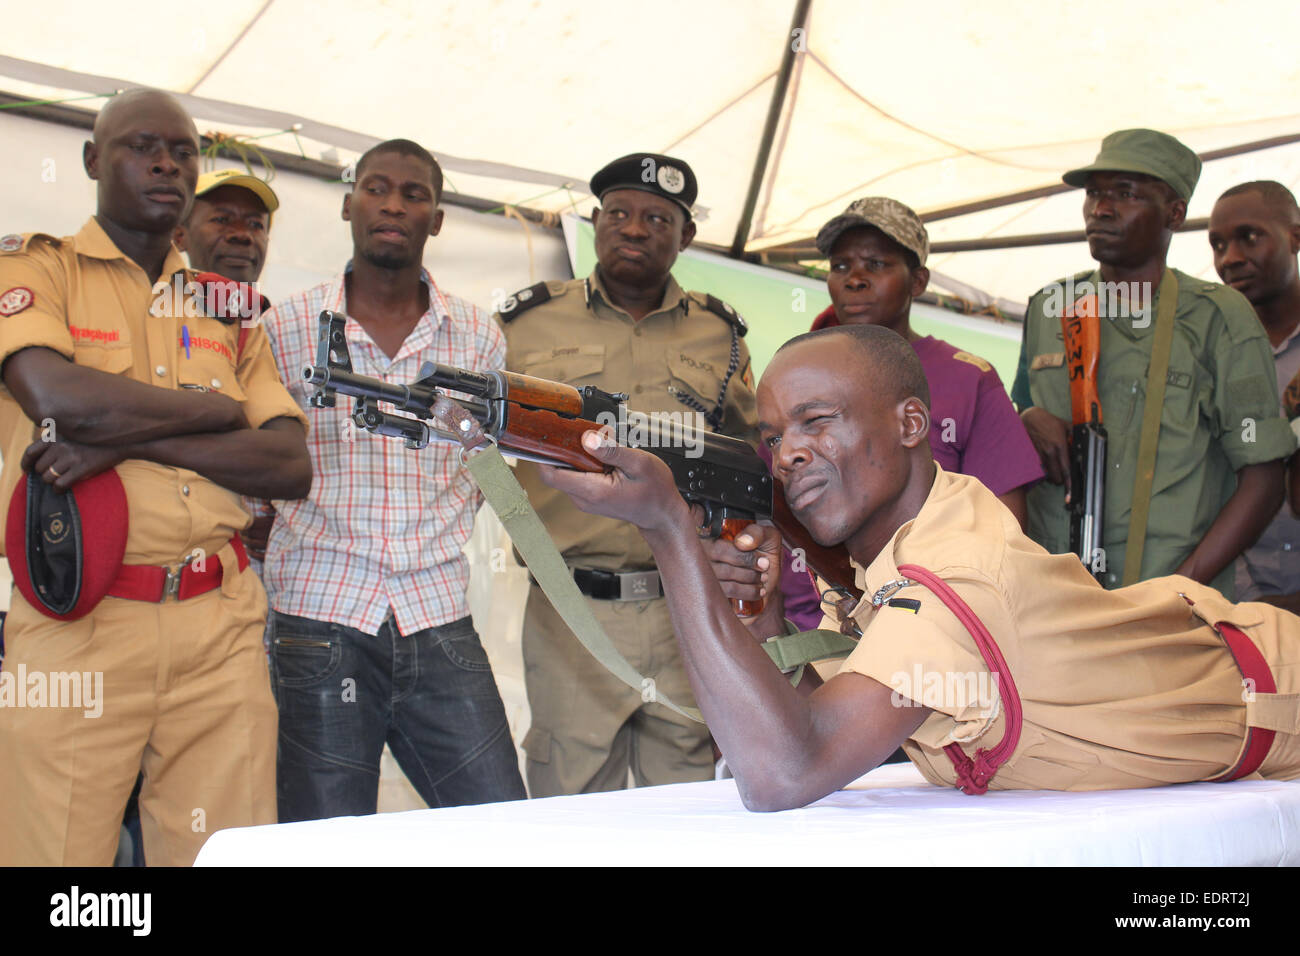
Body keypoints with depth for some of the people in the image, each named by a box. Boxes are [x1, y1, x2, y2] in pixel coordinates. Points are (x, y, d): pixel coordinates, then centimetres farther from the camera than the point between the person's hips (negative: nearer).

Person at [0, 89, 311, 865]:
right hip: (78, 625, -3)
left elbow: (293, 466, 5)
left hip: (221, 628, 3)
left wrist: (128, 437, -7)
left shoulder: (227, 306, 17)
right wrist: (216, 408, -1)